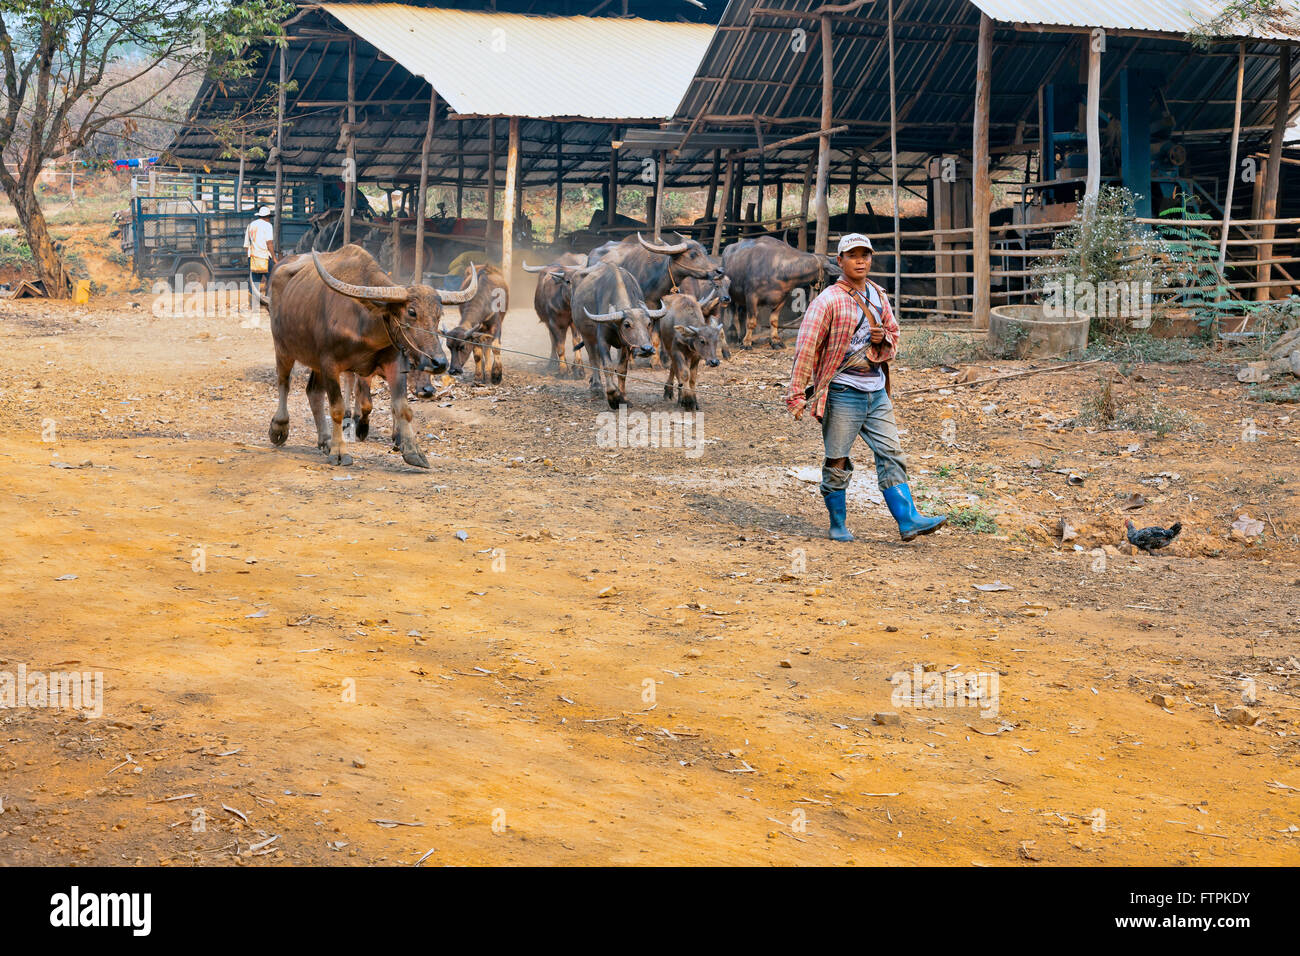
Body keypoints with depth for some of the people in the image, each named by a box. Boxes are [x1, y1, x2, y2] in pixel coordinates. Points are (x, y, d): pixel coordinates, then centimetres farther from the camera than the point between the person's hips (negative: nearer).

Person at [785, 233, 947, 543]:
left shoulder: (879, 297, 11)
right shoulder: (828, 300, -8)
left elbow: (894, 337, 23)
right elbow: (806, 349, -10)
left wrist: (883, 339, -4)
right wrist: (797, 395, -14)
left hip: (877, 392, 6)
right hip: (842, 393, -6)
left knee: (891, 454, 1)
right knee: (837, 463, 1)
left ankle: (908, 520, -1)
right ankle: (837, 525, 14)